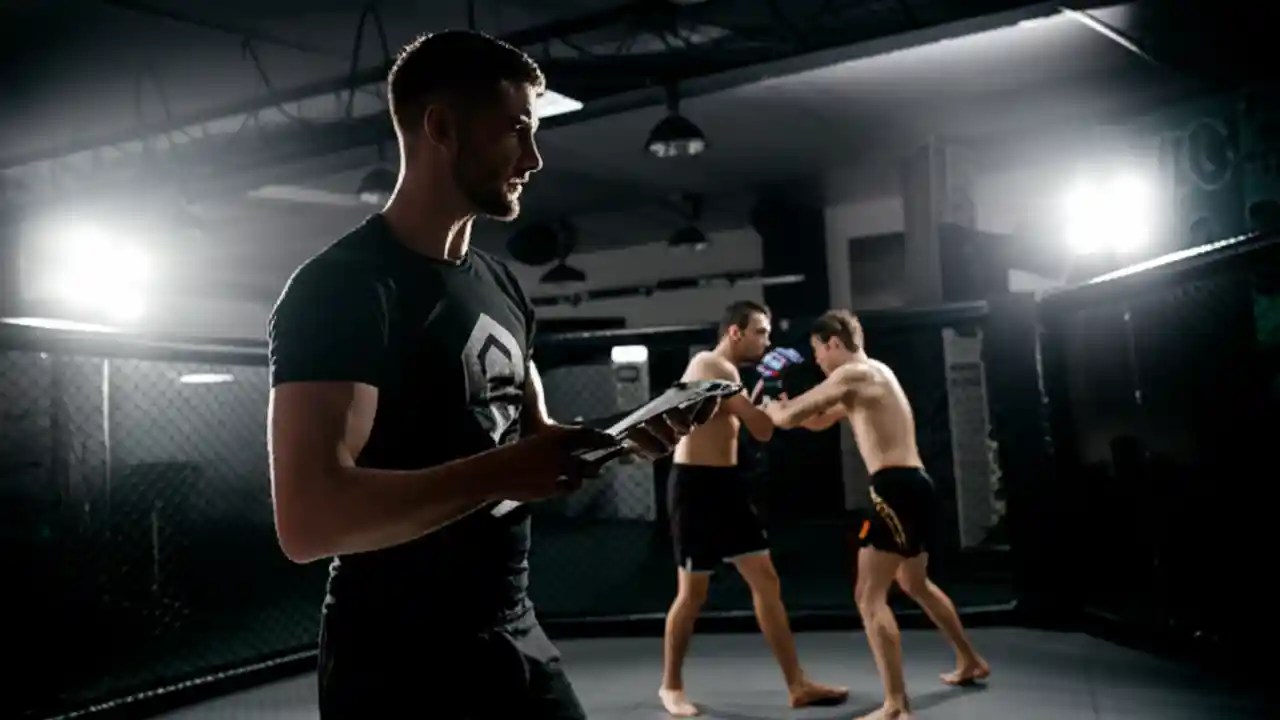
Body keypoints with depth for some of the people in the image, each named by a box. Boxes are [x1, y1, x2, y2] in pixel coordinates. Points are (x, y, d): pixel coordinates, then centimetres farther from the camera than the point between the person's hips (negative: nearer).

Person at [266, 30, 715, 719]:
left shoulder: (500, 286, 10)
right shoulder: (341, 287, -16)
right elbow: (308, 520, -26)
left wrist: (624, 438, 0)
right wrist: (499, 475, -29)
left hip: (515, 639, 8)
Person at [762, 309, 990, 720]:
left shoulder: (853, 374, -10)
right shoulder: (871, 375, 21)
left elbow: (790, 418, -12)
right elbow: (819, 421, 29)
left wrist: (770, 408, 10)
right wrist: (783, 402, 15)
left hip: (896, 489, -10)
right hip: (915, 485, 10)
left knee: (869, 597, -9)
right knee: (914, 583, 29)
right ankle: (970, 662, 45)